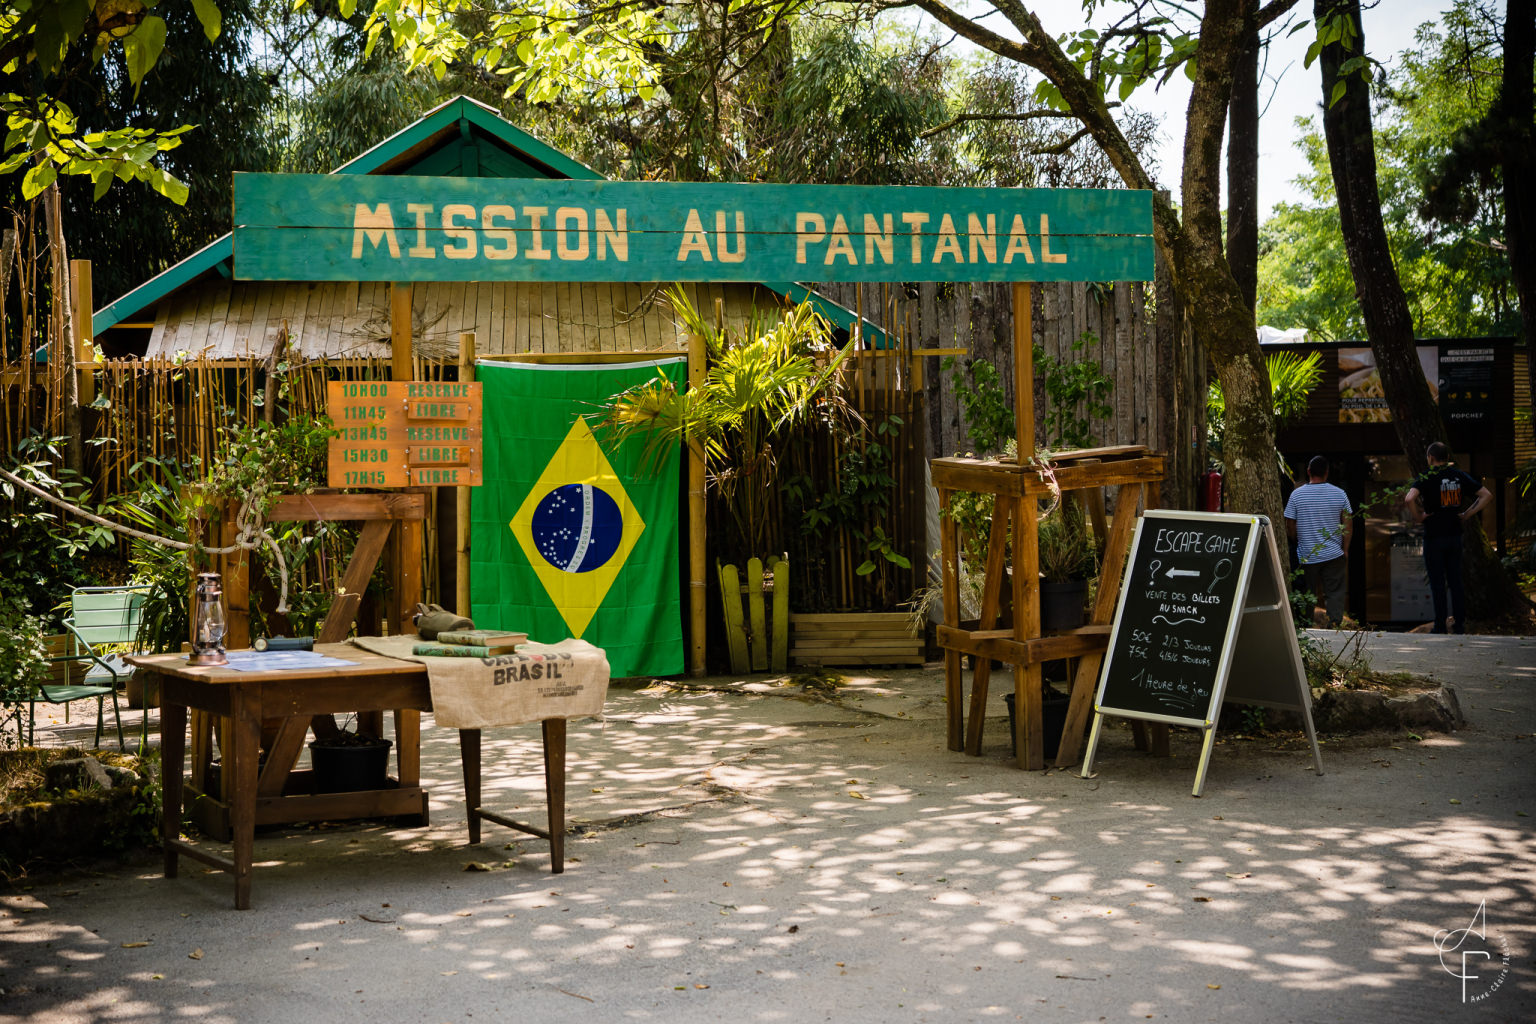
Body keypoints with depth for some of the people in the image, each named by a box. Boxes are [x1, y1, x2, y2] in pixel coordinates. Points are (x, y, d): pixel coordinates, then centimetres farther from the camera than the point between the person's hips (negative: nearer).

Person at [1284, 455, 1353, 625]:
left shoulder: (1296, 494, -4)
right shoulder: (1340, 494, -1)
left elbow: (1290, 526, 0)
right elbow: (1348, 525, 2)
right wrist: (1345, 550, 11)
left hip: (1307, 556, 0)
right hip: (1334, 554, 0)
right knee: (1335, 593, 5)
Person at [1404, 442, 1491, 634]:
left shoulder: (1427, 478, -11)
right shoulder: (1460, 476, 4)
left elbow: (1409, 498, -28)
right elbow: (1486, 495, 7)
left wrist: (1418, 516, -12)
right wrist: (1468, 514, 7)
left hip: (1434, 537, -4)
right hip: (1455, 535, 5)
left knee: (1437, 583, 0)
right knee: (1456, 581, 11)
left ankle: (1440, 627, 2)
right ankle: (1460, 624, 11)